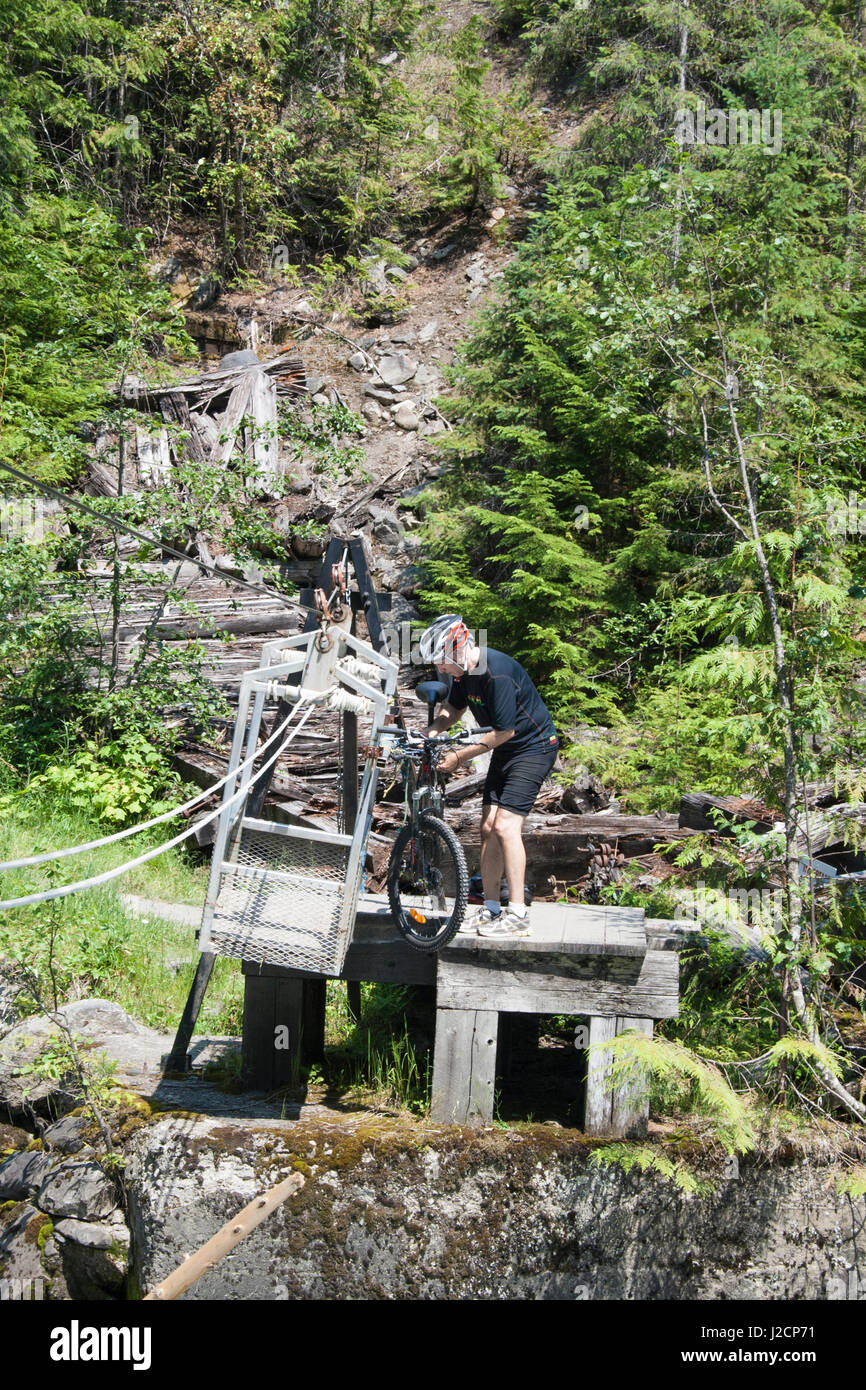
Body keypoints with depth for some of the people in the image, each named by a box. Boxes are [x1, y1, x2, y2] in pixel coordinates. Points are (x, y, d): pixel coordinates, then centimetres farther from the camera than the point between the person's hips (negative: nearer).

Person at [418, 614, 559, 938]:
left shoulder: (498, 674, -29)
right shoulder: (463, 669, -1)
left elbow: (504, 731, -24)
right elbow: (453, 708, 18)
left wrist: (459, 757, -16)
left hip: (533, 747, -9)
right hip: (505, 751, 9)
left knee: (506, 826, -16)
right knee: (488, 827, 5)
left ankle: (518, 916, -13)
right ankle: (490, 909, 13)